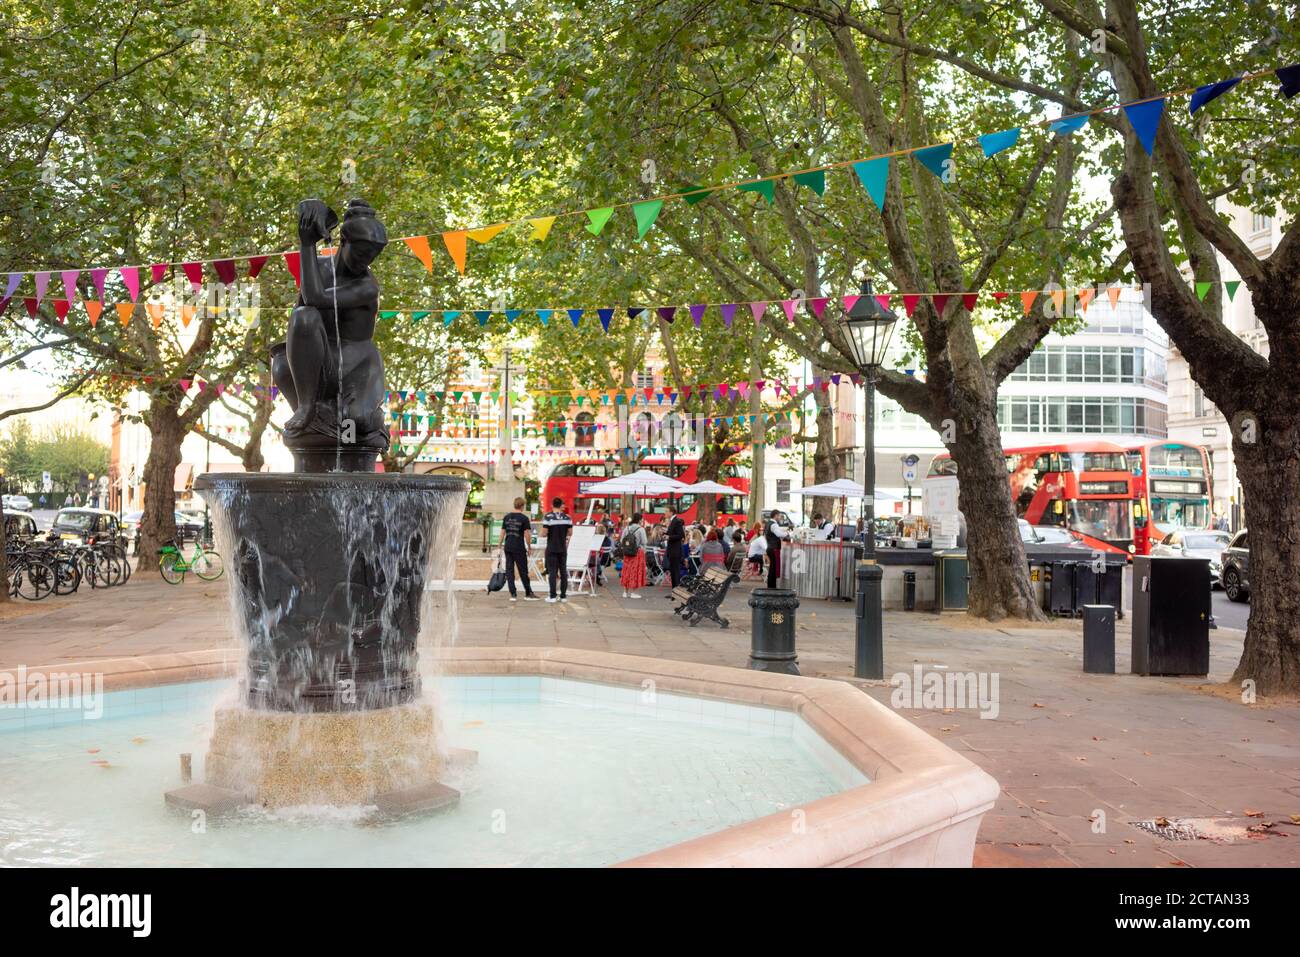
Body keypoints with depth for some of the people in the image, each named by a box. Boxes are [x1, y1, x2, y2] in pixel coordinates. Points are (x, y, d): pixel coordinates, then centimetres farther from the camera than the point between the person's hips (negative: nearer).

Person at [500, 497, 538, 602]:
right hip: (519, 548, -4)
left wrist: (500, 546, 15)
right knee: (523, 571, 4)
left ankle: (513, 594, 5)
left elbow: (502, 533, 9)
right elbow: (527, 534, -9)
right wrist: (529, 547, 0)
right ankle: (528, 594, 11)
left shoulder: (507, 517, 7)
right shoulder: (524, 518, -6)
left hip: (508, 547, 4)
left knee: (509, 570, 7)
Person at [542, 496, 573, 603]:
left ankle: (553, 597, -3)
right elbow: (570, 532, 2)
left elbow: (544, 533, -12)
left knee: (552, 571, 0)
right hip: (563, 548, 3)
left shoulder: (548, 517, -10)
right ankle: (563, 596, 12)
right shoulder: (567, 517, 0)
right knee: (563, 571, 9)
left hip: (551, 548, -3)